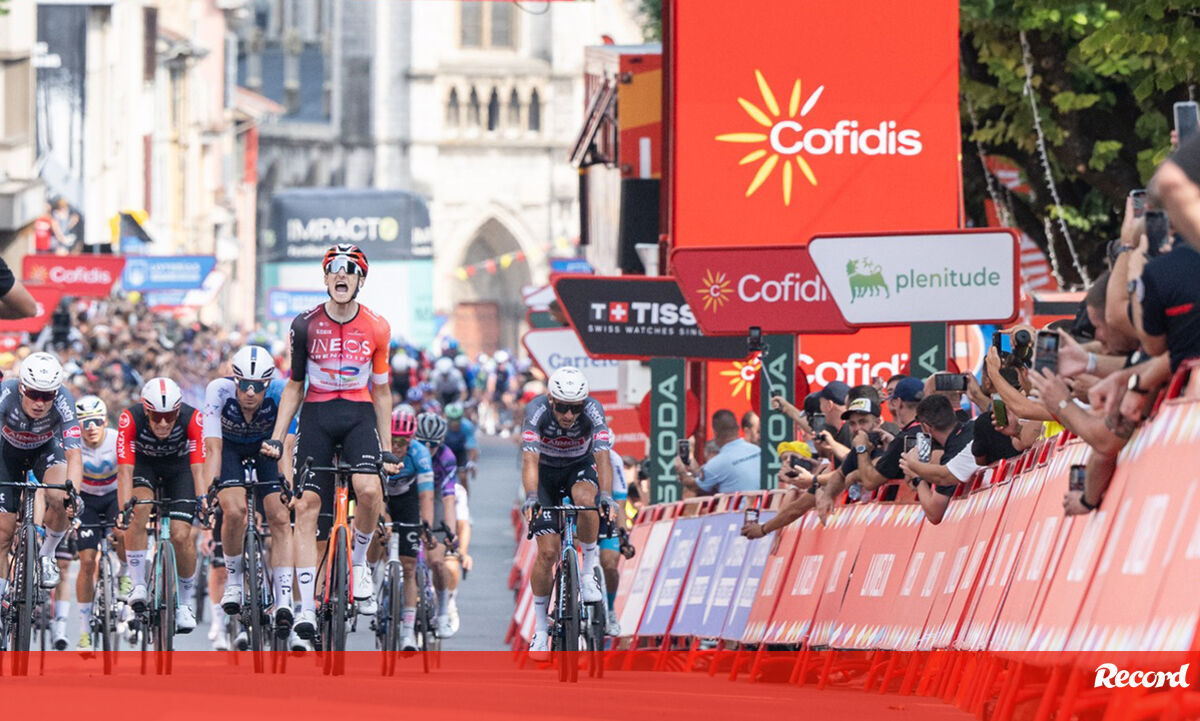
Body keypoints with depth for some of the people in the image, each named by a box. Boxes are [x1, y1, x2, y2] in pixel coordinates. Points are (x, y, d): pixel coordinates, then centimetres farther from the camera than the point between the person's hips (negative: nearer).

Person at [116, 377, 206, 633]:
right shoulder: (131, 419, -33)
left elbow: (198, 469, -35)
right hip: (144, 465, 0)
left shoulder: (192, 419, -33)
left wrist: (204, 509, -46)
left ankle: (185, 603, 7)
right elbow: (124, 470, -36)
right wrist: (123, 511, -47)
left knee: (181, 535, -14)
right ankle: (137, 584, -18)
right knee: (139, 509, -31)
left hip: (178, 467, 0)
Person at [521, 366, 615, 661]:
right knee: (547, 552, -11)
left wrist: (606, 496, -53)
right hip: (546, 473, 0)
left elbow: (603, 457, -37)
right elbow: (530, 460, -38)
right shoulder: (537, 411, -29)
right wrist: (531, 497, -54)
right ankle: (541, 630, 3)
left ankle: (589, 569, -16)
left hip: (580, 468, 0)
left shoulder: (593, 410, -27)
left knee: (584, 497, -37)